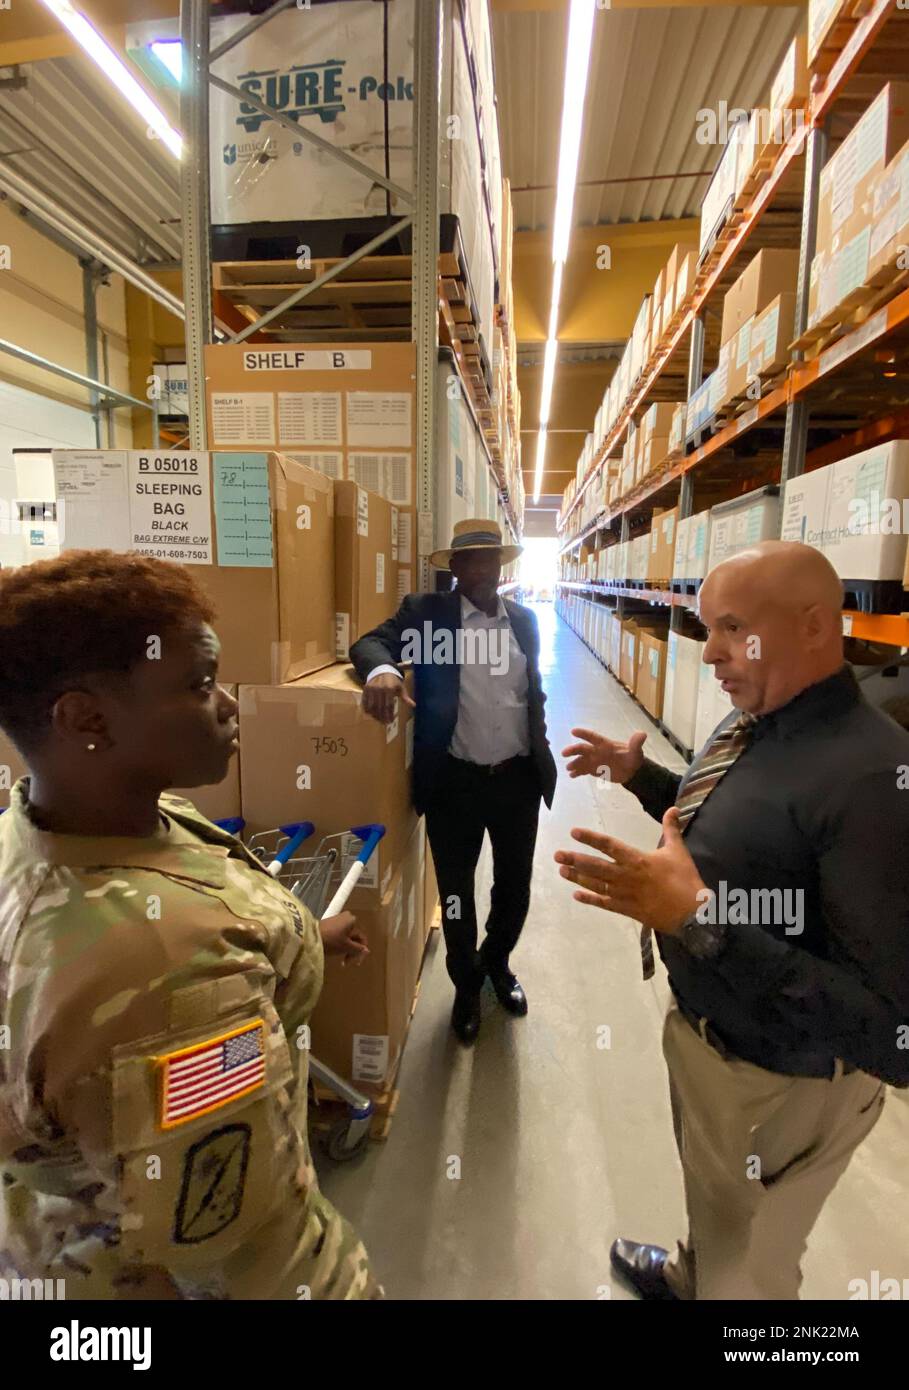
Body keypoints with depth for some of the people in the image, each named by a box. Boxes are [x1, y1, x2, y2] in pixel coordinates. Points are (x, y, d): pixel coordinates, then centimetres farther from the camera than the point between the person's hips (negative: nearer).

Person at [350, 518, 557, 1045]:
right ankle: (467, 985, 39)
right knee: (455, 891, 12)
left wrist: (541, 752, 14)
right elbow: (370, 643, -14)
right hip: (455, 781, -3)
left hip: (519, 779, 3)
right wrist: (383, 670, -37)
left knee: (515, 887, 17)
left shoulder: (524, 620, 8)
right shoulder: (426, 611, -3)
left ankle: (497, 962, 47)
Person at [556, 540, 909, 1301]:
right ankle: (693, 1273, 64)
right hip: (703, 1032, 8)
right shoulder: (754, 725, -4)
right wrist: (639, 774, 2)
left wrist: (696, 917, -41)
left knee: (746, 1272, 23)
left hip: (778, 1086, -8)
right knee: (709, 1202, 36)